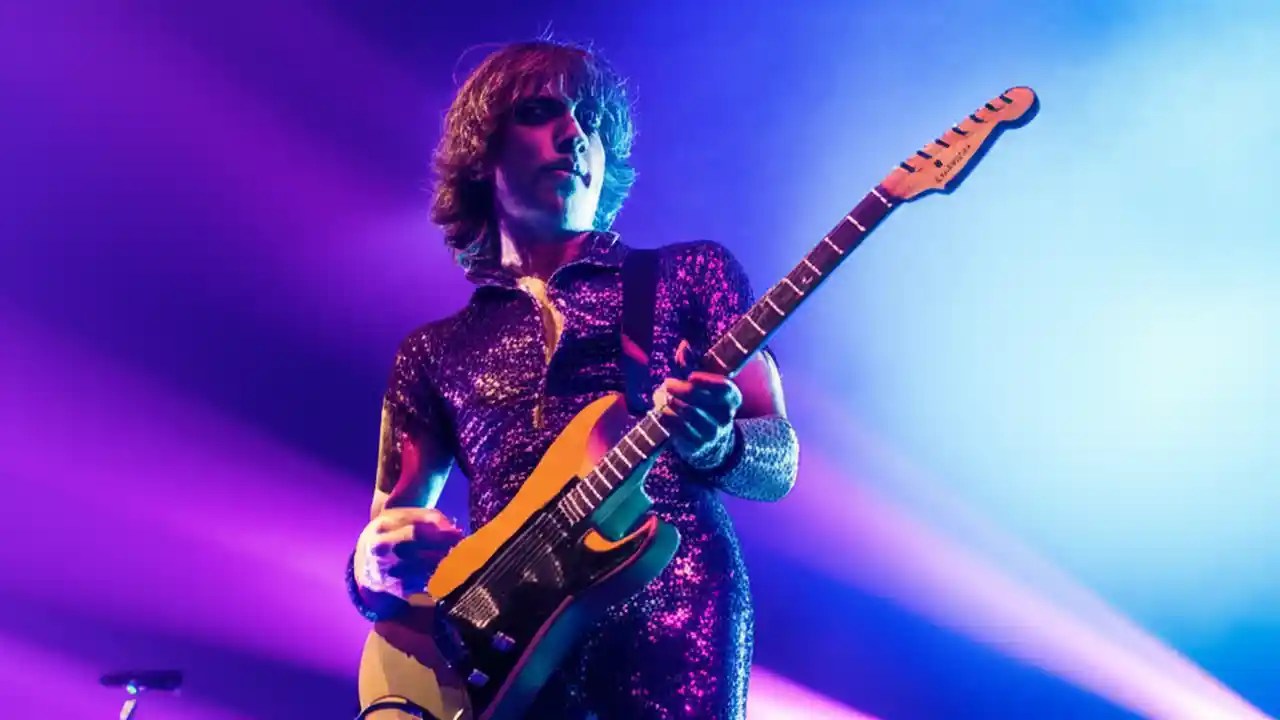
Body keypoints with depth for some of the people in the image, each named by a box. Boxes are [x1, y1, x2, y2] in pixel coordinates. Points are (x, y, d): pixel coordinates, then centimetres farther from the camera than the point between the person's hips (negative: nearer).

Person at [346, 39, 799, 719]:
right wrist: (379, 567, -7)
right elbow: (377, 554, 17)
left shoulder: (693, 273, 11)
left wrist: (715, 446, -15)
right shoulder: (431, 352, 17)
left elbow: (780, 463, 7)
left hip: (669, 610, -3)